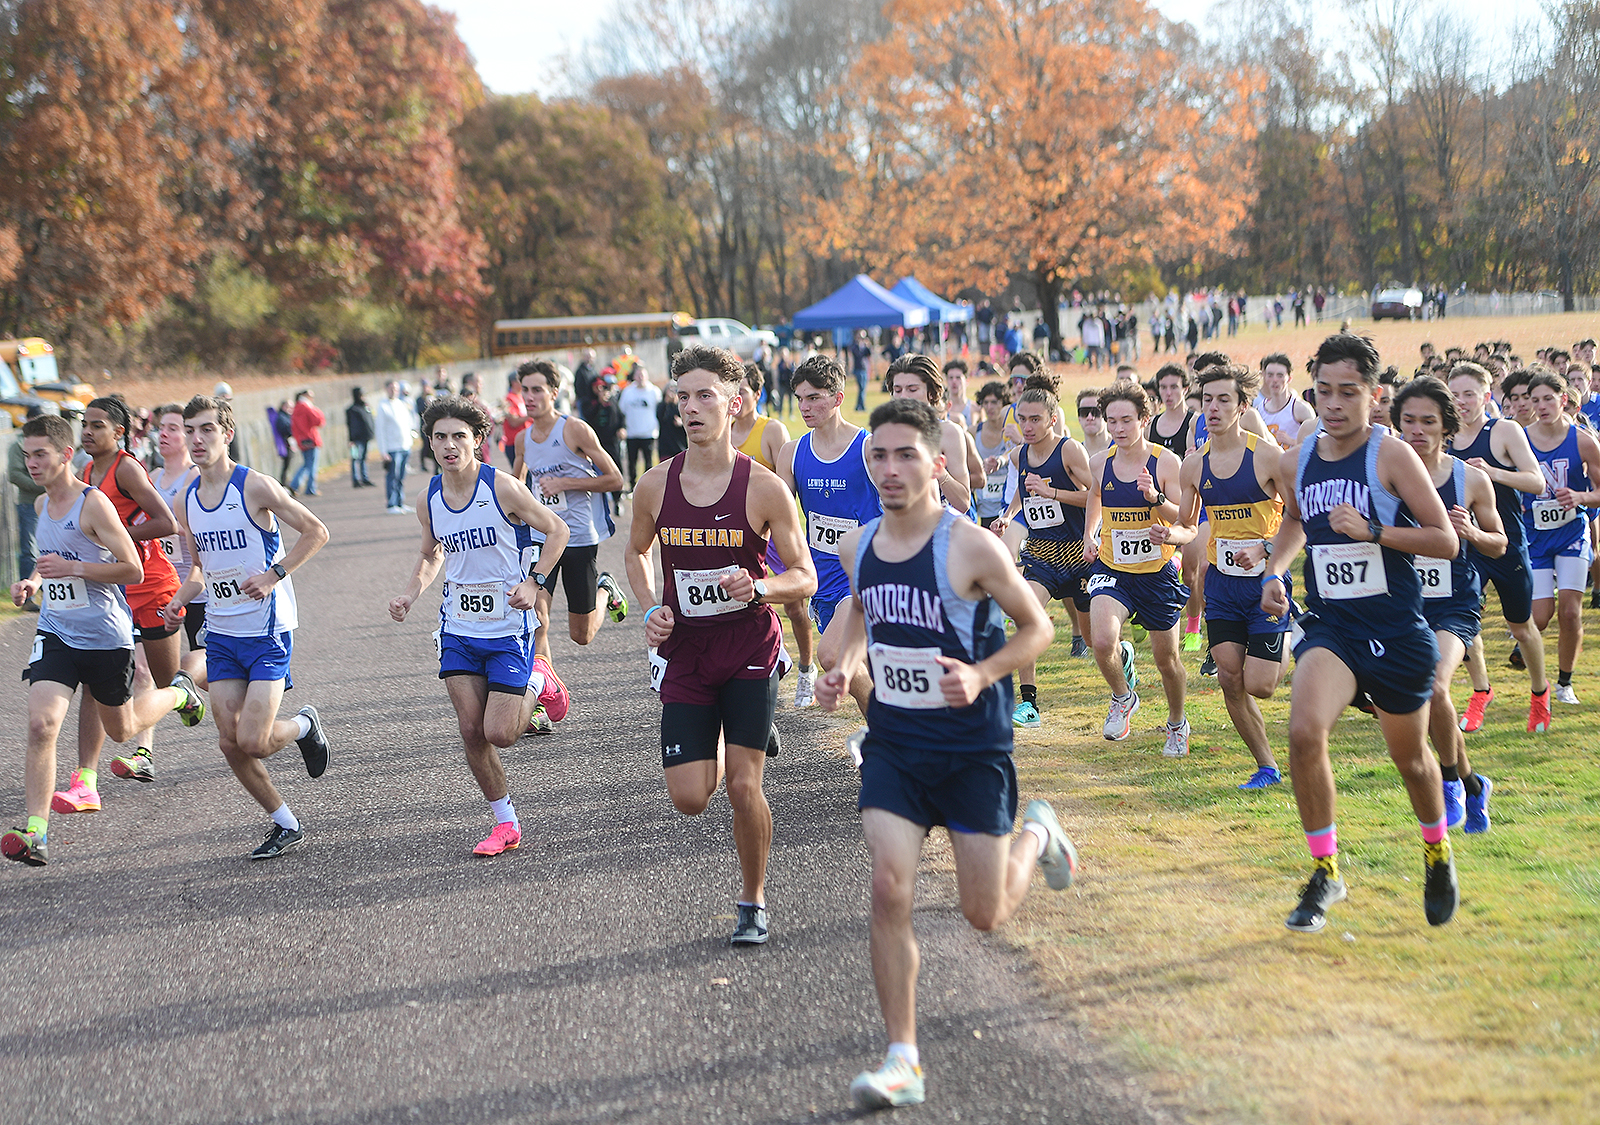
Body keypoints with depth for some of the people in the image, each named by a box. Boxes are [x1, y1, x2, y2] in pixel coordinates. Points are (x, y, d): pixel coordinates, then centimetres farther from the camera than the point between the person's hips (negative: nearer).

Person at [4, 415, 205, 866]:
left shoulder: (94, 503, -16)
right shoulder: (42, 504, 7)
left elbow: (133, 570, -17)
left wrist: (71, 568, -24)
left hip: (105, 637, -5)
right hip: (55, 634, 5)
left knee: (122, 730, 15)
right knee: (40, 724, -15)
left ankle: (179, 693, 46)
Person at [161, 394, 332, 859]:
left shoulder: (255, 486, -12)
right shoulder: (187, 501, 7)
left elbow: (316, 532, -8)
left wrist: (273, 575, -17)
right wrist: (180, 598, 0)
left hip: (267, 631, -6)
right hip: (221, 634, 6)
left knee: (253, 741, -14)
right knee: (230, 743, 1)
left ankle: (305, 725, 19)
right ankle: (286, 825, 18)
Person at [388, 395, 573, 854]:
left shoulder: (503, 488, -15)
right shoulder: (428, 500, 0)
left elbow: (556, 530, -4)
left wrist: (534, 582, -15)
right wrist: (410, 594, 1)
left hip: (508, 629, -4)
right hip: (459, 629, 4)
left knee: (499, 733, -10)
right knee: (471, 731, -1)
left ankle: (538, 682, 20)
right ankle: (505, 822, 16)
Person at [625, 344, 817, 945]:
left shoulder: (764, 488, -10)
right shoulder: (656, 485, -2)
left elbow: (804, 578, -4)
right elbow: (637, 552, 17)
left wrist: (759, 586, -24)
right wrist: (651, 609, 0)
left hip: (750, 648, -2)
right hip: (686, 651, 3)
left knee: (743, 786, -7)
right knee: (689, 798, -3)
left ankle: (753, 903, 15)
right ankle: (719, 750, 34)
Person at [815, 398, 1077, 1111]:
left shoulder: (972, 549, -17)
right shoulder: (859, 545, -1)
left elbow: (1037, 628, -6)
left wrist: (981, 676, -22)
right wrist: (845, 667, 2)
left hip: (974, 748, -3)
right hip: (893, 742, 4)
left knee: (984, 914, 6)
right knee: (889, 890, -13)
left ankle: (1037, 834, 39)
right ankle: (902, 1060, -4)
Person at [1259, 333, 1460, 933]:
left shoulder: (1392, 455, -11)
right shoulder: (1296, 461, 4)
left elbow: (1446, 540, -13)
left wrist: (1371, 531, -24)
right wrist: (1274, 571, 10)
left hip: (1397, 630, -3)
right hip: (1329, 625, 3)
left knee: (1410, 756, 14)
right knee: (1304, 732, -23)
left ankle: (1438, 856, 44)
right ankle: (1325, 872, -7)